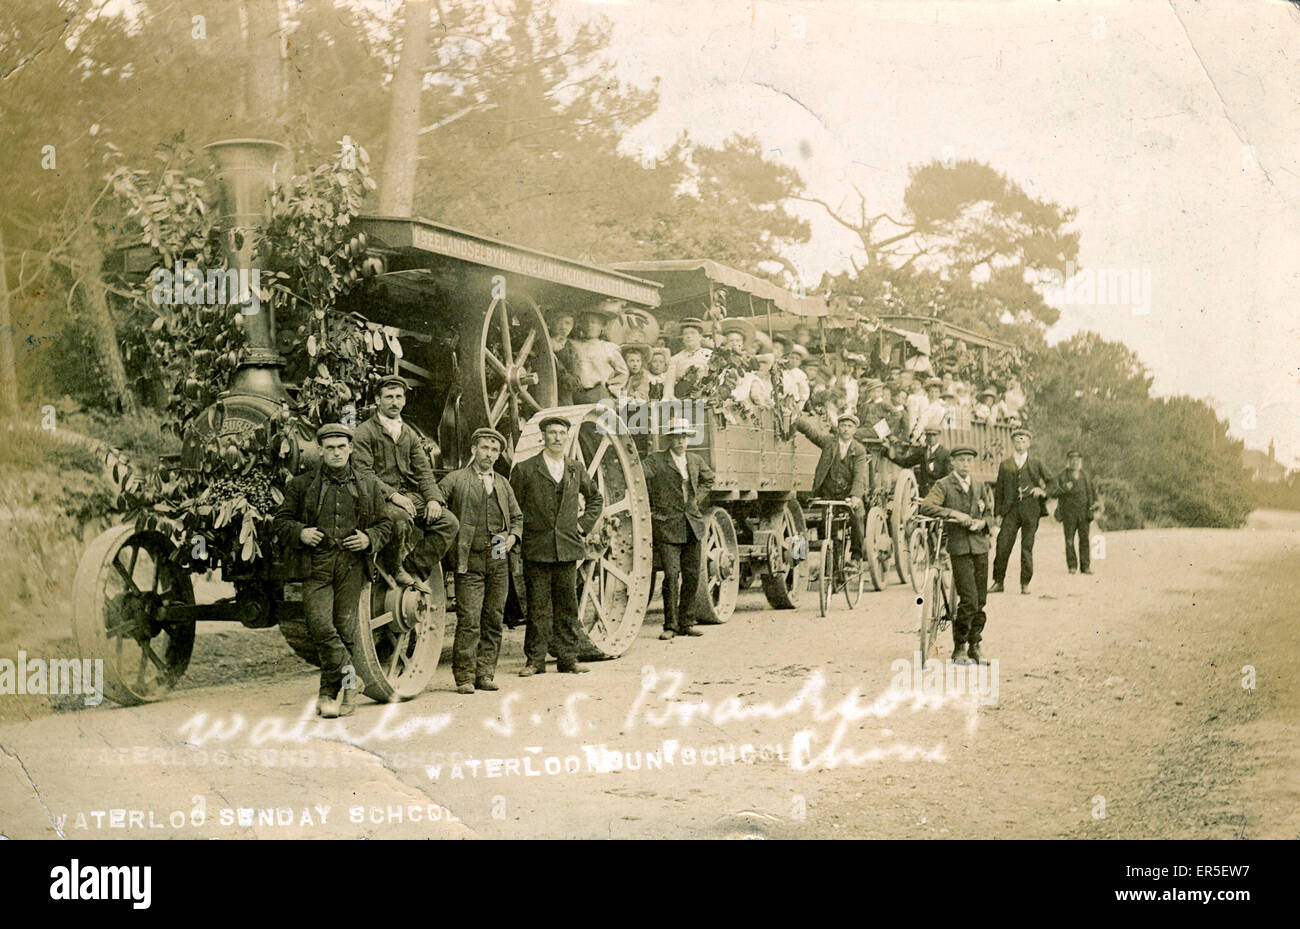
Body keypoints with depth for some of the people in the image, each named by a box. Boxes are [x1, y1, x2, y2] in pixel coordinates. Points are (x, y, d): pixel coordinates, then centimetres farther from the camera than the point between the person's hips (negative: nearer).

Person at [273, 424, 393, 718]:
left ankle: (328, 693, 10)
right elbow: (280, 521, 10)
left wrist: (369, 539, -3)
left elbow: (385, 524, 17)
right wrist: (299, 533, -10)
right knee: (320, 625, -17)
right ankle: (348, 679, -3)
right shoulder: (302, 484, 7)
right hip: (316, 566, -1)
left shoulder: (368, 486, 11)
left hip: (351, 567, 1)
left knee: (344, 629, 0)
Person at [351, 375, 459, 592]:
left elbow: (424, 471, 15)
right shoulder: (365, 432, -1)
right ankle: (394, 569, -12)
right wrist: (392, 495, -23)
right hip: (378, 497, -6)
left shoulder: (410, 435, 20)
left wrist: (433, 499, -4)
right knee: (400, 518, -38)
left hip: (408, 494, 6)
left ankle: (415, 569, -4)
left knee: (448, 522, -13)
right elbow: (363, 473, -11)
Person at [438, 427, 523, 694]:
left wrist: (513, 537, 7)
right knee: (469, 620, -9)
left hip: (499, 562, 5)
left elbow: (517, 517, 26)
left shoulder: (503, 484, 18)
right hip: (470, 561, -5)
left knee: (493, 620, 4)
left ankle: (484, 673, 11)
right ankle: (464, 677, -3)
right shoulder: (455, 480, 3)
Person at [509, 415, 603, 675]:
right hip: (537, 549, -3)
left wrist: (584, 525, 13)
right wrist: (520, 534, -2)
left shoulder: (576, 470, 11)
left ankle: (567, 658, 12)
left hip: (568, 548, 3)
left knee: (567, 605, 6)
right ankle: (535, 660, 6)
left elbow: (596, 499, 24)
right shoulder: (525, 469, 0)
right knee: (538, 607, -1)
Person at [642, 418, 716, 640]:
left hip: (692, 525, 5)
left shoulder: (696, 461, 13)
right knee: (671, 575, -10)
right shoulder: (655, 461, -5)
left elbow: (708, 478, 32)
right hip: (667, 527, -5)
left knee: (692, 576, 7)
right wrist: (650, 508, -15)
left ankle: (685, 622, 18)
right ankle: (670, 625, -2)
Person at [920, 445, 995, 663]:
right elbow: (926, 507, -15)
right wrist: (954, 513, -23)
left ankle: (974, 646, 18)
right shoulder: (943, 486, -1)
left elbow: (989, 514, 18)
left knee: (981, 600, 5)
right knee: (969, 600, -12)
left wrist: (982, 522, -6)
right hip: (959, 547, -5)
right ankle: (959, 648, 0)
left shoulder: (981, 487, 16)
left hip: (980, 546, 5)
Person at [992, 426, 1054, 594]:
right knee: (1003, 545, -8)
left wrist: (1044, 492, -6)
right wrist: (998, 513, 5)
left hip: (1031, 510, 0)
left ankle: (1025, 583, 7)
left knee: (1027, 546, 0)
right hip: (1011, 509, 0)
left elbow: (1050, 482, 16)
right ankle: (998, 582, 1)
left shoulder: (1036, 464, 12)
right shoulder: (1005, 465, 13)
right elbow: (999, 491, 12)